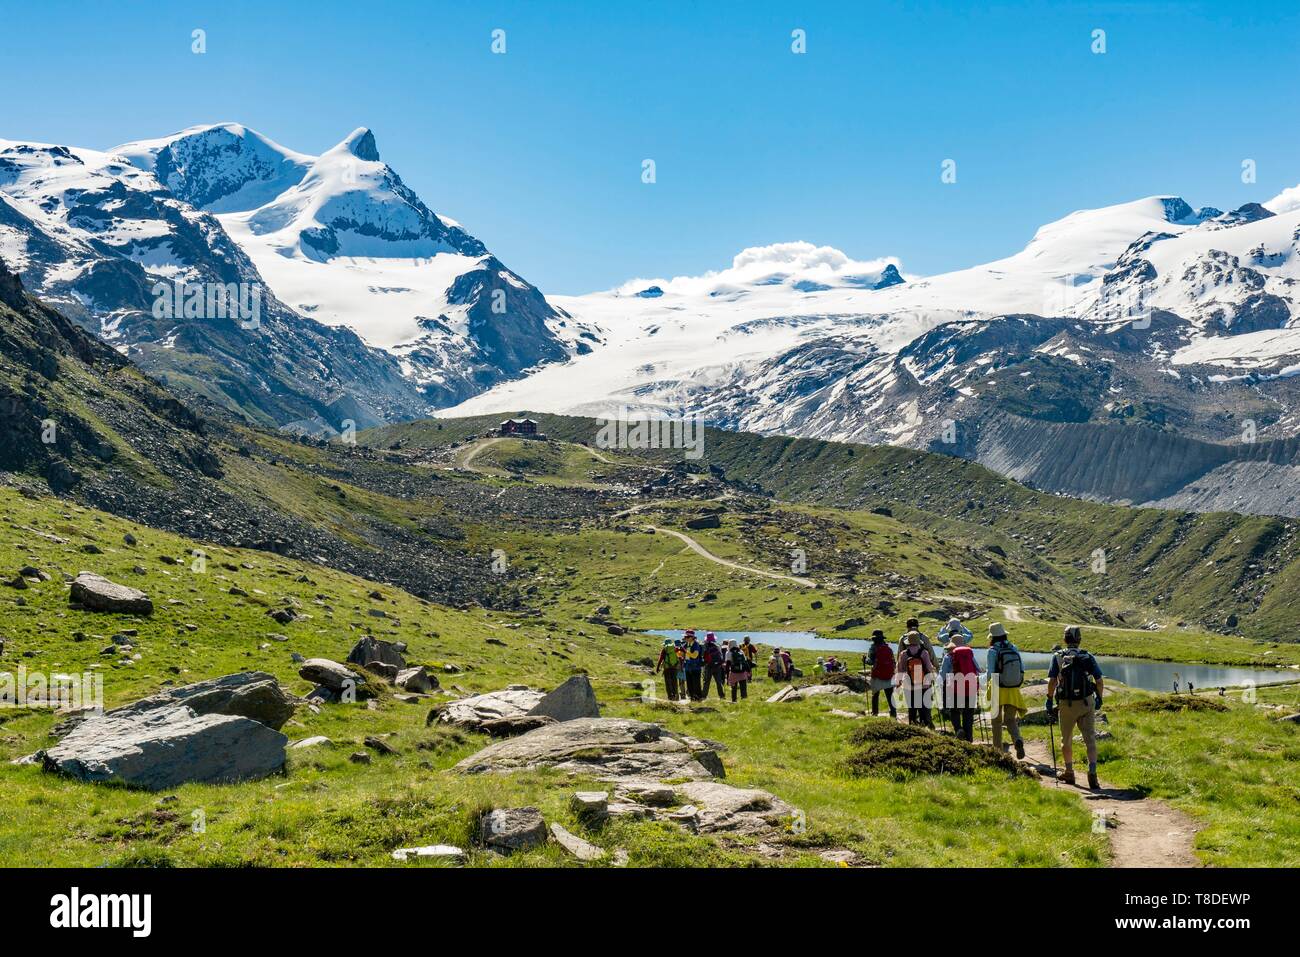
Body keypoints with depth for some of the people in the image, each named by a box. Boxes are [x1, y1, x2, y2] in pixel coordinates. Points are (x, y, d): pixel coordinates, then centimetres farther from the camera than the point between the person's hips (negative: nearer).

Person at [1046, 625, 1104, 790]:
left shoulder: (1058, 657, -3)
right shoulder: (1088, 657, 2)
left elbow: (1052, 681, -11)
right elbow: (1099, 681, 1)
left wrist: (1049, 700, -2)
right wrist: (1099, 698, 16)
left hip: (1066, 704, 0)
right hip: (1087, 703, 0)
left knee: (1066, 740, 17)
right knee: (1090, 739, -1)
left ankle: (1069, 772, 27)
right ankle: (1092, 772, -17)